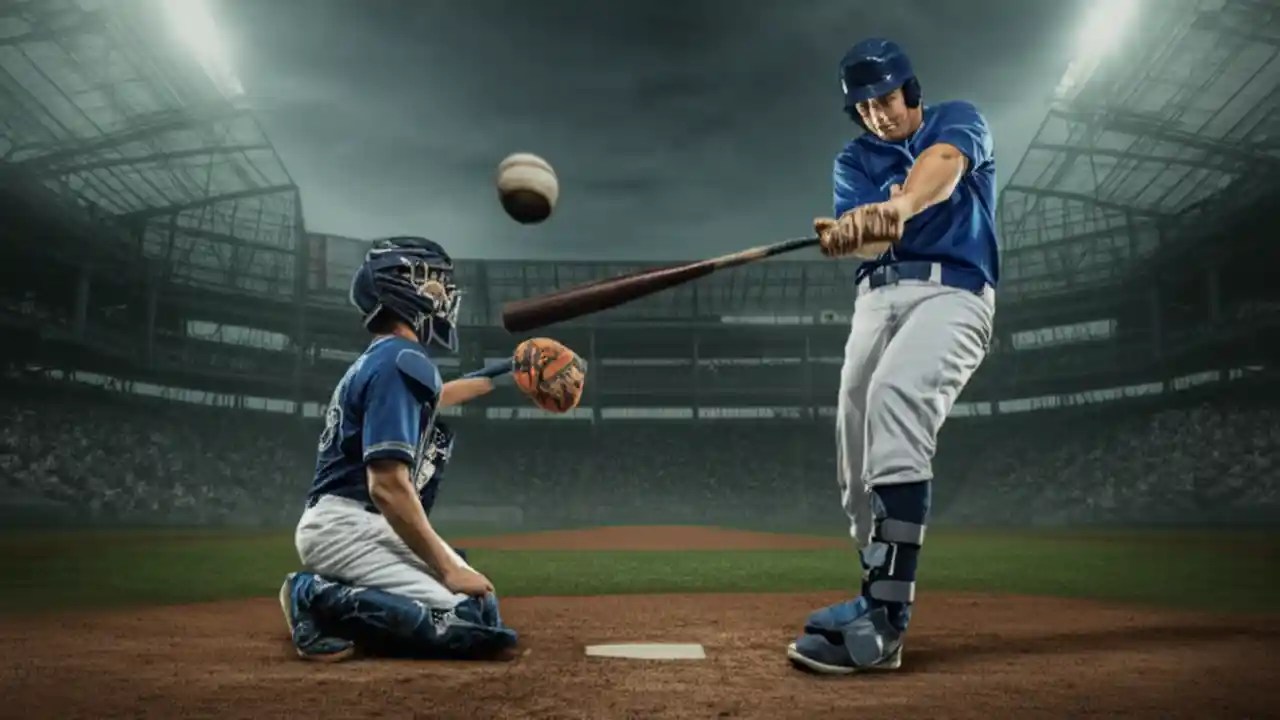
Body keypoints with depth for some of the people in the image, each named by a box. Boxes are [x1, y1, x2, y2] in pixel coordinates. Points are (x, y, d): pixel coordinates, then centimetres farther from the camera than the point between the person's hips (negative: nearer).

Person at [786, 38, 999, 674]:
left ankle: (880, 622, -35)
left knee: (896, 398, -31)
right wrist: (848, 231, -31)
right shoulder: (854, 161, 17)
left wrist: (899, 203, -42)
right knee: (857, 452, -1)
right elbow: (864, 235, -4)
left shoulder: (959, 121, 9)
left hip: (952, 291, -5)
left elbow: (943, 163, -18)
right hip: (877, 295, 6)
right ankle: (881, 598, 18)